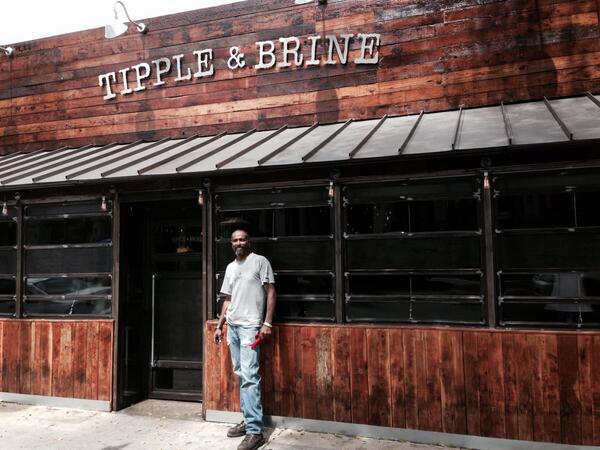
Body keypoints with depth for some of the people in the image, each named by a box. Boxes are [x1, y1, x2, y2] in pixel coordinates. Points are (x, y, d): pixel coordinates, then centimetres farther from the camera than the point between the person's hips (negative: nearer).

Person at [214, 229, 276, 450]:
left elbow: (270, 292, -5)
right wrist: (219, 326, 17)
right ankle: (248, 421, 17)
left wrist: (267, 323, -13)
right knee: (240, 375, 9)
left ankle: (255, 431, -9)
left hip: (250, 325, -7)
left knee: (249, 377, -11)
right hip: (232, 326, 7)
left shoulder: (260, 261, -2)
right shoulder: (230, 267, 18)